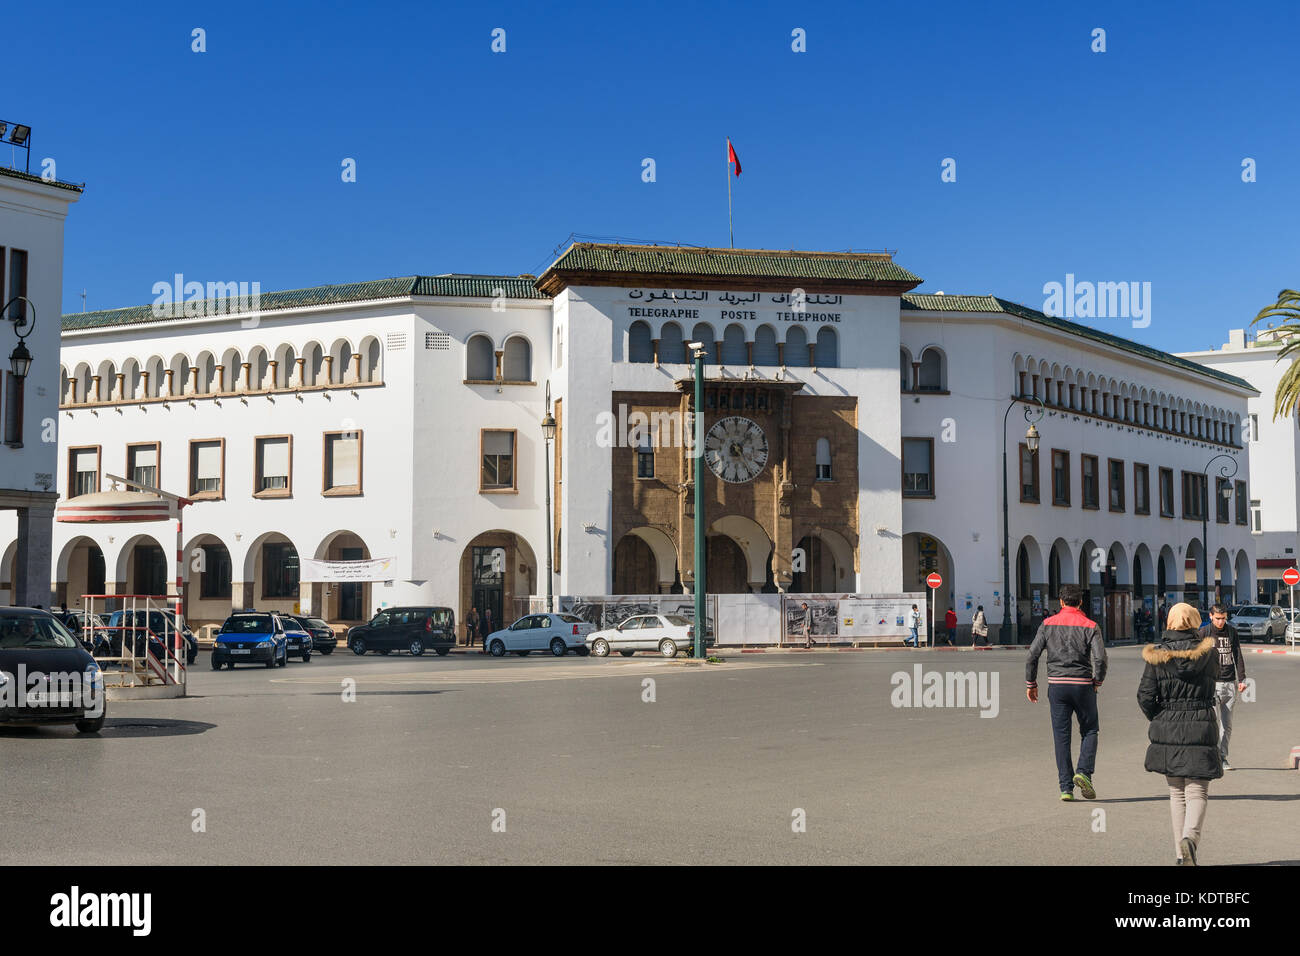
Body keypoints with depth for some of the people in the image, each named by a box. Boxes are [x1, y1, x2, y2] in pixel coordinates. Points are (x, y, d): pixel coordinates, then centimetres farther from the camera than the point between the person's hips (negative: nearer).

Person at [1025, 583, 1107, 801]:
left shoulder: (1048, 624, 3)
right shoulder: (1090, 626, -1)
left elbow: (1033, 655, -1)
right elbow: (1100, 658, -11)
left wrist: (1031, 683, 9)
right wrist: (1097, 681, 6)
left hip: (1057, 685, 1)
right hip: (1082, 685, -1)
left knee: (1061, 736, 5)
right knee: (1089, 730, 14)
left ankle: (1066, 787, 2)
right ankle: (1084, 772, -7)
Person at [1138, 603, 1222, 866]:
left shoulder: (1157, 654, -3)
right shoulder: (1208, 651, -4)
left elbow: (1145, 696, -6)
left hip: (1167, 730, 2)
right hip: (1201, 728, -2)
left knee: (1177, 793, 15)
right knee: (1197, 793, 1)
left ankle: (1181, 854, 17)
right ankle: (1190, 837, -26)